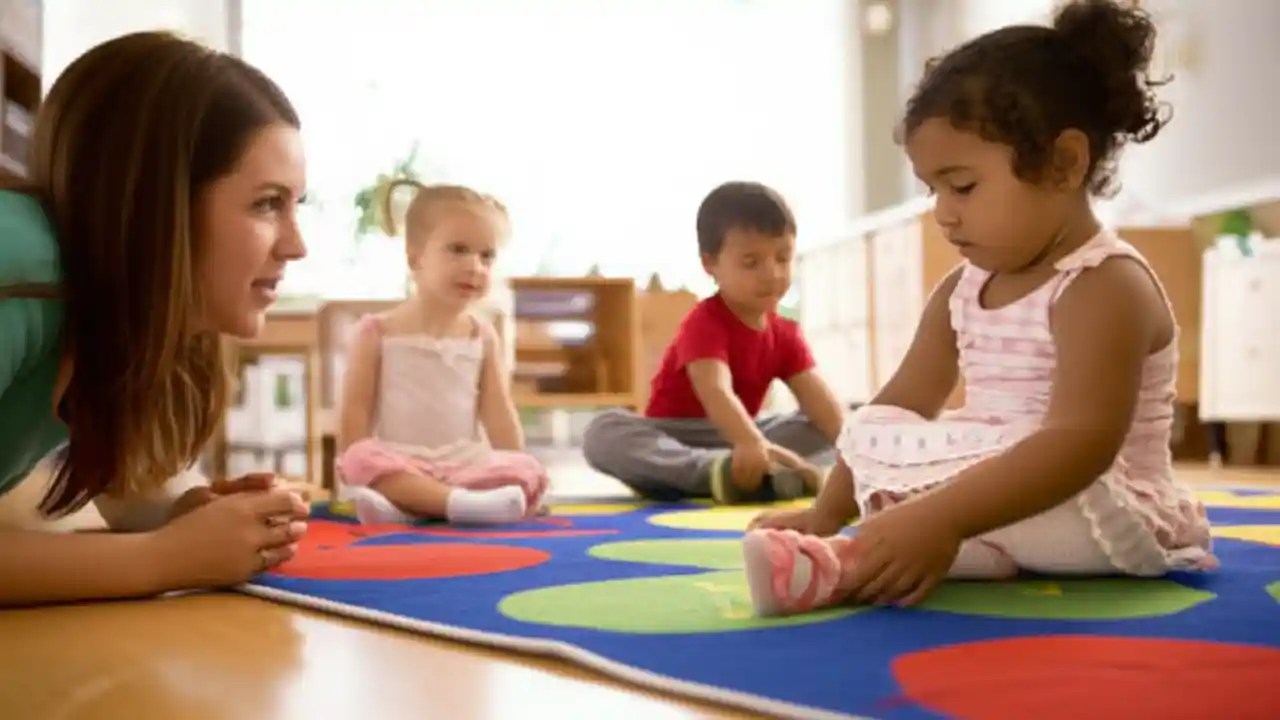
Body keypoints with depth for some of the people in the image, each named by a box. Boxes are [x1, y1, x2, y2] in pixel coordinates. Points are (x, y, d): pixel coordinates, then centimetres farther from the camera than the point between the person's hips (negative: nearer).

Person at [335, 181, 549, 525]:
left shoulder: (483, 337, 9)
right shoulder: (378, 332, 2)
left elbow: (500, 417, 6)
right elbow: (356, 412, 0)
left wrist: (519, 481, -2)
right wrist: (356, 476, -11)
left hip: (464, 467, 2)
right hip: (397, 469, -2)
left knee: (528, 472, -24)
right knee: (365, 461, -32)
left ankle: (408, 505, -39)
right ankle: (460, 502, -49)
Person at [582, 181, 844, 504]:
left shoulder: (785, 334, 3)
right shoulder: (705, 322, -17)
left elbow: (820, 401, -9)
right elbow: (715, 391, -35)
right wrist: (752, 444, -54)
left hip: (735, 437, 6)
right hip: (675, 439, -5)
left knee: (823, 431, -11)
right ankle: (718, 472, -54)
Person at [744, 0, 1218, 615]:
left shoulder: (1105, 287, -20)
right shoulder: (961, 290, 7)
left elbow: (1082, 445, -33)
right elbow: (902, 406, 7)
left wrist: (941, 519, -44)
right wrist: (826, 513, -3)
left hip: (1107, 510, -9)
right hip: (991, 484, 9)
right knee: (865, 430, -4)